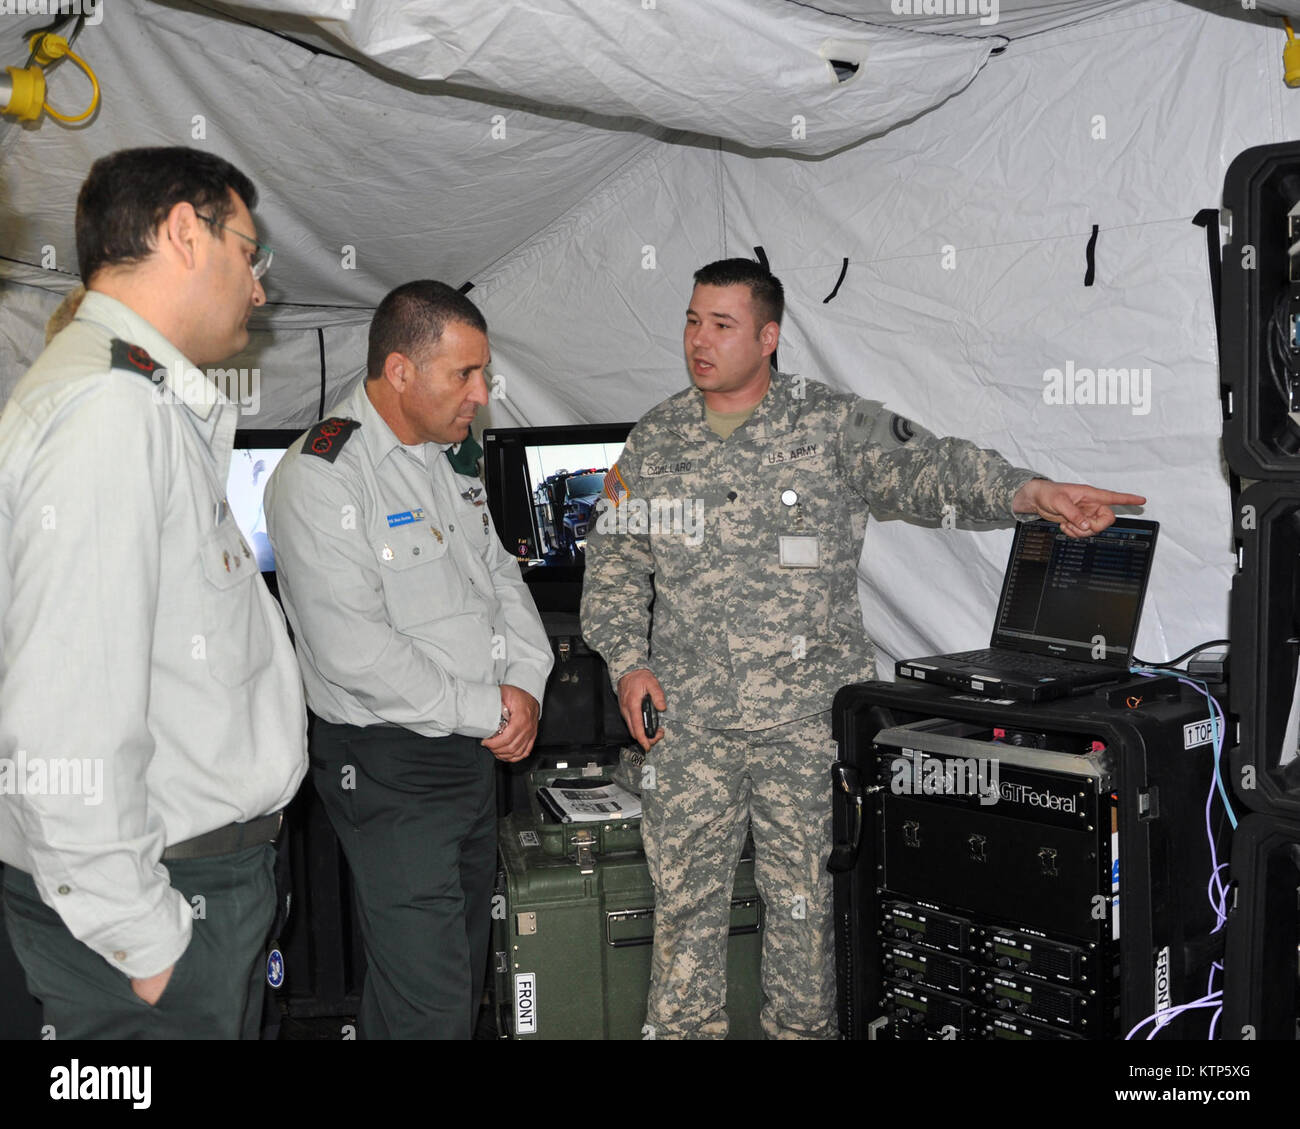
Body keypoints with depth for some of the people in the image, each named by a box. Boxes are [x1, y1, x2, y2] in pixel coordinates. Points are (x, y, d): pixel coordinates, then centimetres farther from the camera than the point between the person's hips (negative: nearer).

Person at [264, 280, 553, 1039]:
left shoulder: (452, 458, 11)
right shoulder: (321, 477, -17)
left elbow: (500, 575, 16)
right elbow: (353, 651, -23)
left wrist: (526, 683, -2)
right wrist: (486, 710, -16)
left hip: (480, 751, 9)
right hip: (391, 768, -8)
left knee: (466, 972, 19)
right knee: (430, 1007, -4)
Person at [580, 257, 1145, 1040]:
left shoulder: (834, 425, -1)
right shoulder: (655, 442, 9)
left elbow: (927, 465, -14)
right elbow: (615, 561, 14)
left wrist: (1029, 491, -30)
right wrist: (627, 660, 2)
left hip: (807, 718, -2)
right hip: (687, 718, 3)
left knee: (806, 899, 6)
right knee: (684, 894, 9)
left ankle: (803, 1029, 25)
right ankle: (684, 1027, 27)